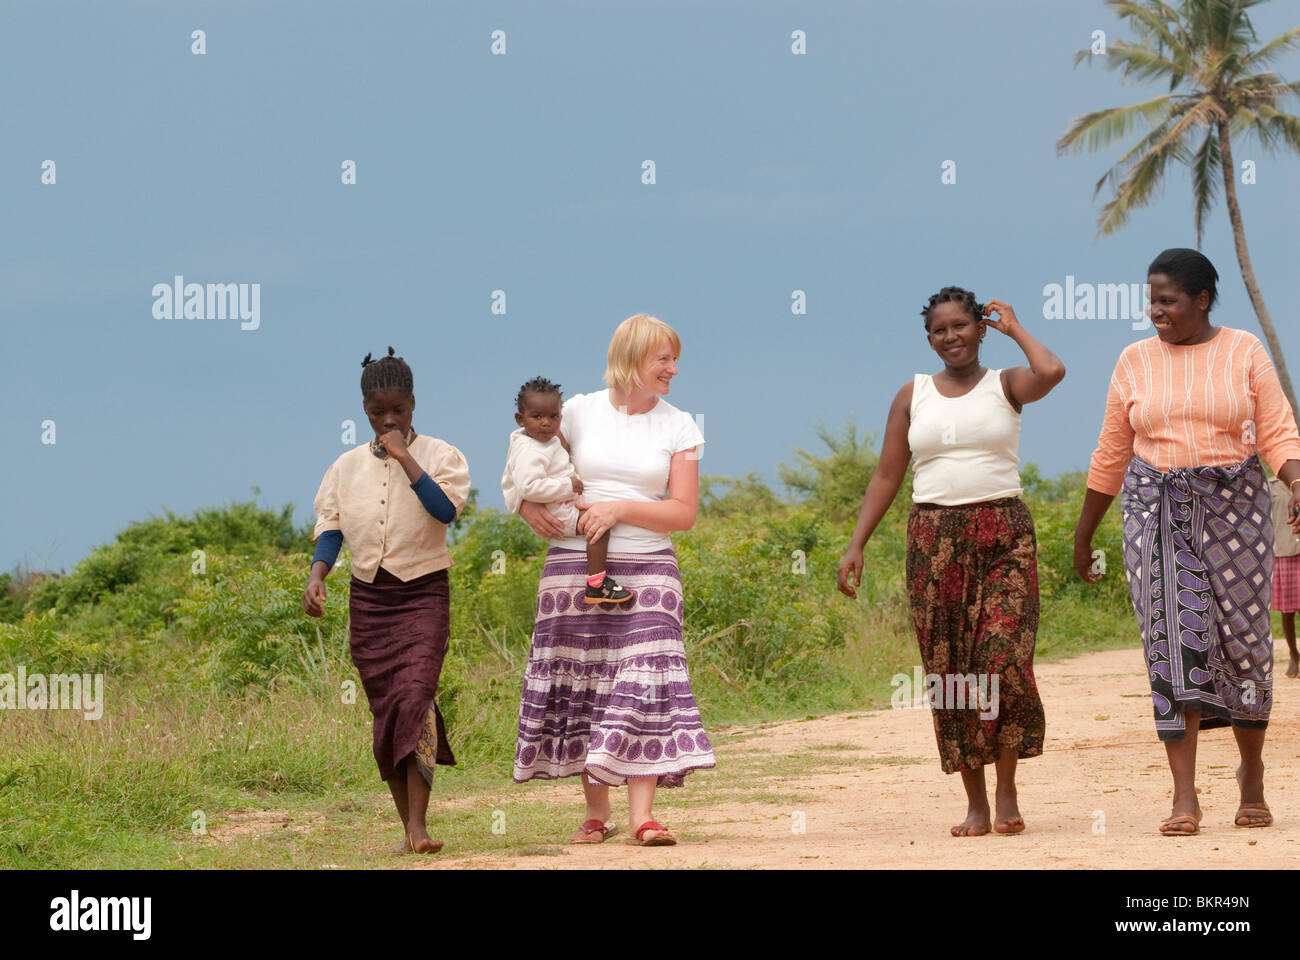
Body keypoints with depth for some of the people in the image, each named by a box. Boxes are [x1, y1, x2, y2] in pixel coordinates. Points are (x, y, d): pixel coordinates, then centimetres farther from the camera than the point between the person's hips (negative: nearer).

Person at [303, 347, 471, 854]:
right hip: (368, 598, 4)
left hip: (423, 595, -4)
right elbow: (329, 526, 7)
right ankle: (408, 826, 11)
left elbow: (446, 508, -17)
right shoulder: (347, 467, 10)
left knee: (414, 697, -20)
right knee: (384, 711, 3)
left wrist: (405, 457, -17)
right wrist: (316, 577, -9)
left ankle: (419, 824, -23)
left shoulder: (439, 456, 0)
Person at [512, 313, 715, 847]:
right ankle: (596, 812, 11)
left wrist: (620, 509, -13)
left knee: (645, 684, -12)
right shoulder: (578, 413, 5)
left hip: (646, 568, 0)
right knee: (584, 686, 2)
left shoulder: (678, 427, 5)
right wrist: (529, 507, -5)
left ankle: (642, 814, -15)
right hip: (575, 567, 0)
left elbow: (684, 512, 0)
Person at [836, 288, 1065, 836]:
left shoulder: (1005, 385, 6)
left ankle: (1006, 792, -4)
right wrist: (856, 544, 4)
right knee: (949, 672, 0)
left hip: (1004, 536, -2)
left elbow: (1051, 371, -17)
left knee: (1002, 659, -16)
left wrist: (1013, 328, 0)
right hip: (934, 540, 3)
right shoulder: (913, 395, 12)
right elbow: (887, 476, 12)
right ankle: (975, 804, 7)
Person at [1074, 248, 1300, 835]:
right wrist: (1083, 533, 16)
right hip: (1157, 513, 1)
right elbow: (1111, 455, 13)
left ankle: (1252, 776, 24)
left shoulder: (1244, 353, 2)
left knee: (1243, 639, 3)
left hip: (1234, 507, -1)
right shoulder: (1135, 361, 7)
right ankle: (1184, 797, -11)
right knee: (1173, 643, -8)